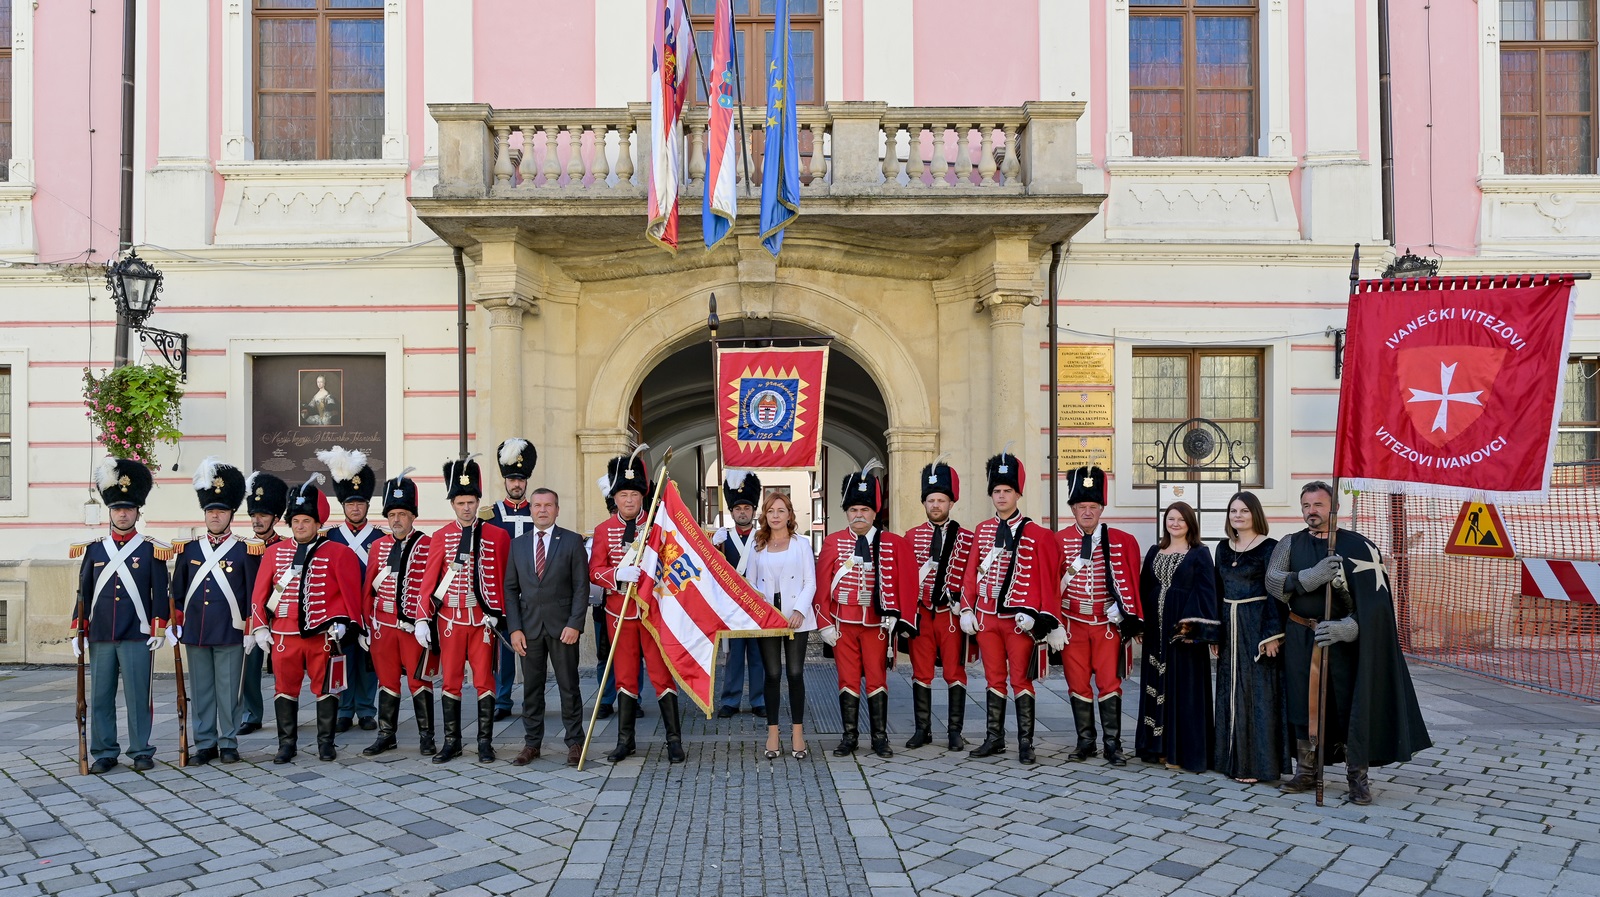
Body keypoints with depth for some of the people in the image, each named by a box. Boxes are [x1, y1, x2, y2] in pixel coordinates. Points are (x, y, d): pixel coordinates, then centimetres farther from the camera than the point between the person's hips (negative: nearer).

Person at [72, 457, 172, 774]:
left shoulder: (152, 550, 1)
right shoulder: (93, 549, 9)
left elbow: (161, 593, 0)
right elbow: (83, 593, 11)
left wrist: (158, 629, -5)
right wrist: (78, 632, 7)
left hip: (137, 637, -3)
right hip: (100, 637, 3)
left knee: (138, 696, 1)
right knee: (100, 697, 7)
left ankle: (142, 751, 11)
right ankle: (104, 753, 17)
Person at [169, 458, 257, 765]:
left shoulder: (245, 551, -1)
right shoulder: (188, 549, 8)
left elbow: (253, 593, 1)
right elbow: (177, 591, 13)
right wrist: (176, 624, 9)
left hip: (230, 635, -3)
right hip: (195, 633, 3)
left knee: (228, 691, 3)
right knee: (201, 691, 9)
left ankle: (228, 743, 13)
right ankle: (205, 744, 17)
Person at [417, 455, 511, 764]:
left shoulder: (497, 535, 1)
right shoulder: (440, 537, 3)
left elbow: (503, 579, 2)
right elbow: (429, 580, 0)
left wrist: (498, 614, -2)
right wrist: (423, 619, -6)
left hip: (483, 619, -1)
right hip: (450, 619, 1)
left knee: (484, 680, 3)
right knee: (450, 681, 7)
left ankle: (485, 742, 12)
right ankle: (452, 742, 18)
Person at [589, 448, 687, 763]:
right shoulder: (603, 530, 3)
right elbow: (595, 571, -2)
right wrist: (618, 574, -20)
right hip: (619, 611, 2)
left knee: (661, 674, 0)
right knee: (624, 676, 10)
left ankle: (674, 740, 6)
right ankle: (625, 740, 20)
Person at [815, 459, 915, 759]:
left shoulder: (893, 543, 0)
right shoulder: (832, 543, 1)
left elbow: (905, 582, 1)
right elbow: (822, 585, 2)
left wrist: (896, 618, -6)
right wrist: (824, 624, -3)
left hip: (877, 622, 0)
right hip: (843, 623, 1)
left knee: (877, 679, 5)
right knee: (848, 680, 7)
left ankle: (880, 738, 15)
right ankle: (850, 736, 17)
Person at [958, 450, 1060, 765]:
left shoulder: (1035, 534, -4)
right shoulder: (981, 530, 8)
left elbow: (1045, 579, -6)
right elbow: (972, 573, 9)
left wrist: (1032, 614, -13)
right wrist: (967, 609, 4)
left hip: (1019, 619, -4)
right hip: (986, 617, 4)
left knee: (1020, 680, 2)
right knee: (994, 679, 11)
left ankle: (1025, 744, 9)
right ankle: (994, 739, 19)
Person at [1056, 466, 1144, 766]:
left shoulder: (1122, 541, -1)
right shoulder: (1059, 541, -1)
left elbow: (1131, 584, 2)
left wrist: (1130, 618, -2)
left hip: (1109, 623, 0)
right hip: (1073, 623, 1)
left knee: (1110, 684, 0)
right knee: (1078, 685, 6)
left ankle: (1113, 744, 10)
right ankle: (1085, 742, 17)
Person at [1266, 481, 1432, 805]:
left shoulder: (1358, 546, -3)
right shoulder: (1290, 545, 6)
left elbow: (1375, 599, -9)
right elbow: (1272, 581, -10)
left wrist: (1346, 627, -23)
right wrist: (1311, 577, -25)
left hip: (1342, 639, -2)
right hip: (1299, 638, 3)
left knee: (1350, 703, 2)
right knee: (1302, 704, 7)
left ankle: (1358, 776, 16)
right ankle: (1307, 772, 20)